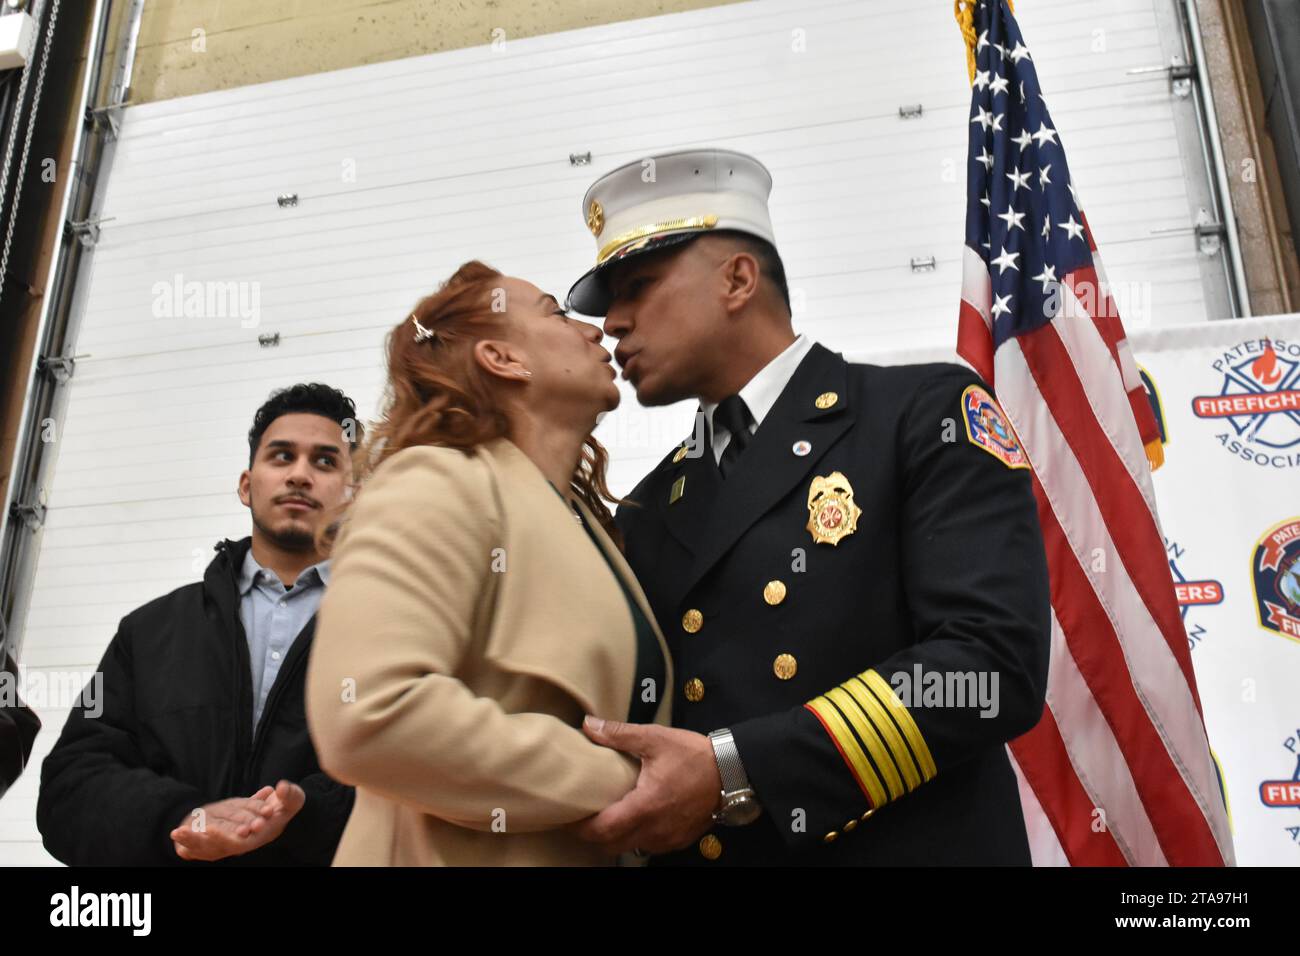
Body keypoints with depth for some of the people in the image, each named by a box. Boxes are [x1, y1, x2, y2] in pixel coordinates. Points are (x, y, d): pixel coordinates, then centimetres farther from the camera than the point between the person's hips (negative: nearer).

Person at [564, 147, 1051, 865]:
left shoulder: (926, 412, -6)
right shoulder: (647, 514, 10)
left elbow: (995, 662, -18)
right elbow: (643, 716, 12)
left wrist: (735, 772, -22)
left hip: (909, 849, -4)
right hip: (693, 846, 5)